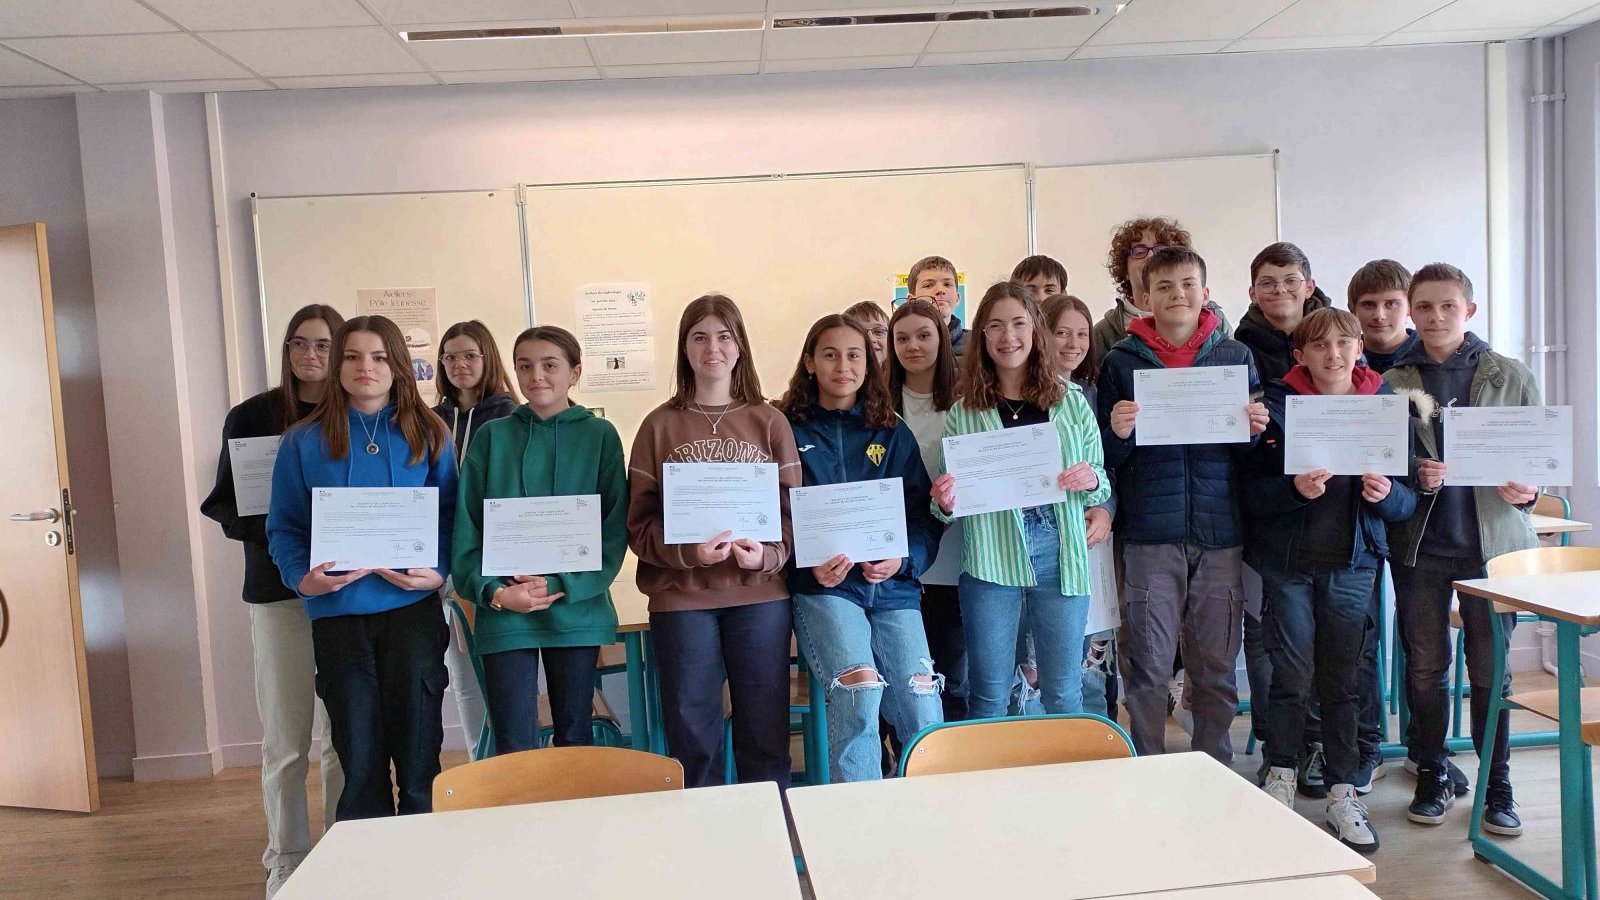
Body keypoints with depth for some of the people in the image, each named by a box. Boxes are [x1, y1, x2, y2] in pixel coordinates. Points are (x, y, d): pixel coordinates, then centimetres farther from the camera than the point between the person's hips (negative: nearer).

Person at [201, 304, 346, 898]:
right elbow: (221, 504, 4)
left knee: (345, 735, 5)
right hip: (279, 589, 0)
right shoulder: (252, 416, 3)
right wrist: (271, 527, -14)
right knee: (286, 740, 3)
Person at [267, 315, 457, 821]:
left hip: (413, 608, 0)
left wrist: (438, 571, -11)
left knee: (417, 744, 6)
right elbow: (284, 526, 5)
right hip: (338, 612, 0)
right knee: (358, 751, 6)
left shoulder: (428, 435, 6)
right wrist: (302, 578, -12)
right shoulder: (304, 441, 6)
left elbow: (450, 513, 4)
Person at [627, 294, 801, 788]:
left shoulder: (769, 422, 7)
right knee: (692, 737, 8)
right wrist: (688, 551, -16)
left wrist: (769, 554, -14)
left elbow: (794, 507, 5)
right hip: (682, 598, 0)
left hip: (760, 594, 1)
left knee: (765, 731, 9)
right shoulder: (660, 425, 5)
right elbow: (639, 521, 1)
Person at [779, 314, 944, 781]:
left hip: (894, 587, 3)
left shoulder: (894, 434, 16)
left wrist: (903, 559, -8)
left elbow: (925, 516, 12)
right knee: (858, 690, -26)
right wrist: (810, 565, -14)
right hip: (822, 588, -2)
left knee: (922, 713, -9)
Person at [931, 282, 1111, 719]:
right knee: (988, 694, 8)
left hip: (1059, 554, 1)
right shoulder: (964, 412, 3)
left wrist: (1091, 481, -12)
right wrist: (945, 503, -14)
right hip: (990, 558, 0)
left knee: (1064, 692, 11)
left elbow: (1103, 484, 10)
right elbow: (951, 501, 8)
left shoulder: (1071, 402, 5)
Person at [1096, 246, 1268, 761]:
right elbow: (1106, 459, 5)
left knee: (1217, 667, 10)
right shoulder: (1121, 361, 5)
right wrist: (1118, 433, -16)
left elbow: (1253, 452, 13)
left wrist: (1255, 430, -9)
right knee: (1148, 667, 0)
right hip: (1150, 534, -2)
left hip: (1220, 531, 2)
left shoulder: (1236, 356, 10)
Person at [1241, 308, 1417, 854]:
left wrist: (1387, 494, -16)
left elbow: (1409, 501, 5)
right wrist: (1295, 488, -24)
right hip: (1288, 560, -2)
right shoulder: (1277, 404, -3)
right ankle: (1281, 773, 23)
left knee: (1343, 678, 7)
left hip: (1353, 562, 2)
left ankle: (1342, 791, 19)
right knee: (1292, 673, 3)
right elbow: (1251, 490, -7)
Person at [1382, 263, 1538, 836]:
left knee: (1490, 669, 5)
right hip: (1419, 543, 0)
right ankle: (1432, 778, 21)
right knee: (1424, 666, 7)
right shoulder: (1392, 384, 3)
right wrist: (1414, 480, -15)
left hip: (1492, 540, 0)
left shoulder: (1511, 379, 4)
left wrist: (1526, 492, -12)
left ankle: (1497, 785, 18)